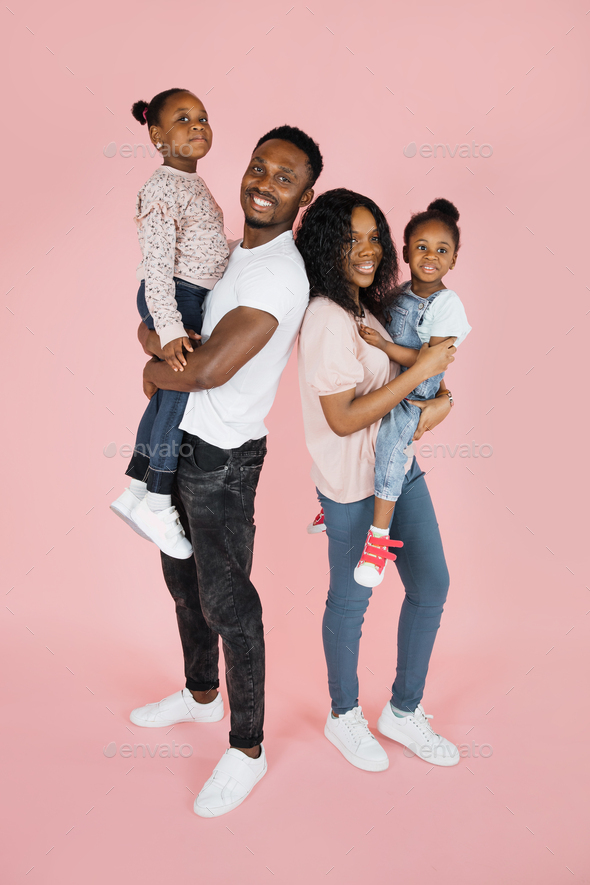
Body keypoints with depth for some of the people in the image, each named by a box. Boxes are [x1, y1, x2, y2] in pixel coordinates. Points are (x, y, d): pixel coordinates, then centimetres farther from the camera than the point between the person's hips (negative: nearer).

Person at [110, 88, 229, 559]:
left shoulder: (194, 183, 15)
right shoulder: (162, 189, -15)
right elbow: (157, 266, -24)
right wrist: (170, 330, -32)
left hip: (198, 300, 10)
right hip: (173, 301, -10)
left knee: (170, 396, 12)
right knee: (182, 392, -9)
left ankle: (135, 491, 22)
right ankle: (158, 506, 3)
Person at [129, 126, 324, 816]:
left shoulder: (281, 275, -20)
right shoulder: (230, 253, 11)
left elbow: (209, 369, -29)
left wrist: (156, 375, -8)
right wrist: (157, 335, -10)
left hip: (223, 461, -9)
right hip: (178, 445, 9)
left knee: (226, 602, 1)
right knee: (184, 580, 22)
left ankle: (247, 749, 20)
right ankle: (201, 695, 45)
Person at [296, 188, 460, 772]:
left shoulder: (368, 306, 8)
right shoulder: (326, 320, -20)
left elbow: (399, 378, 17)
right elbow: (343, 418, -25)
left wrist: (441, 401, -5)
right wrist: (421, 371, -22)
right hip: (354, 483, -9)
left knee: (431, 584, 14)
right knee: (352, 599, 8)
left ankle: (403, 711, 32)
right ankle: (344, 717, 32)